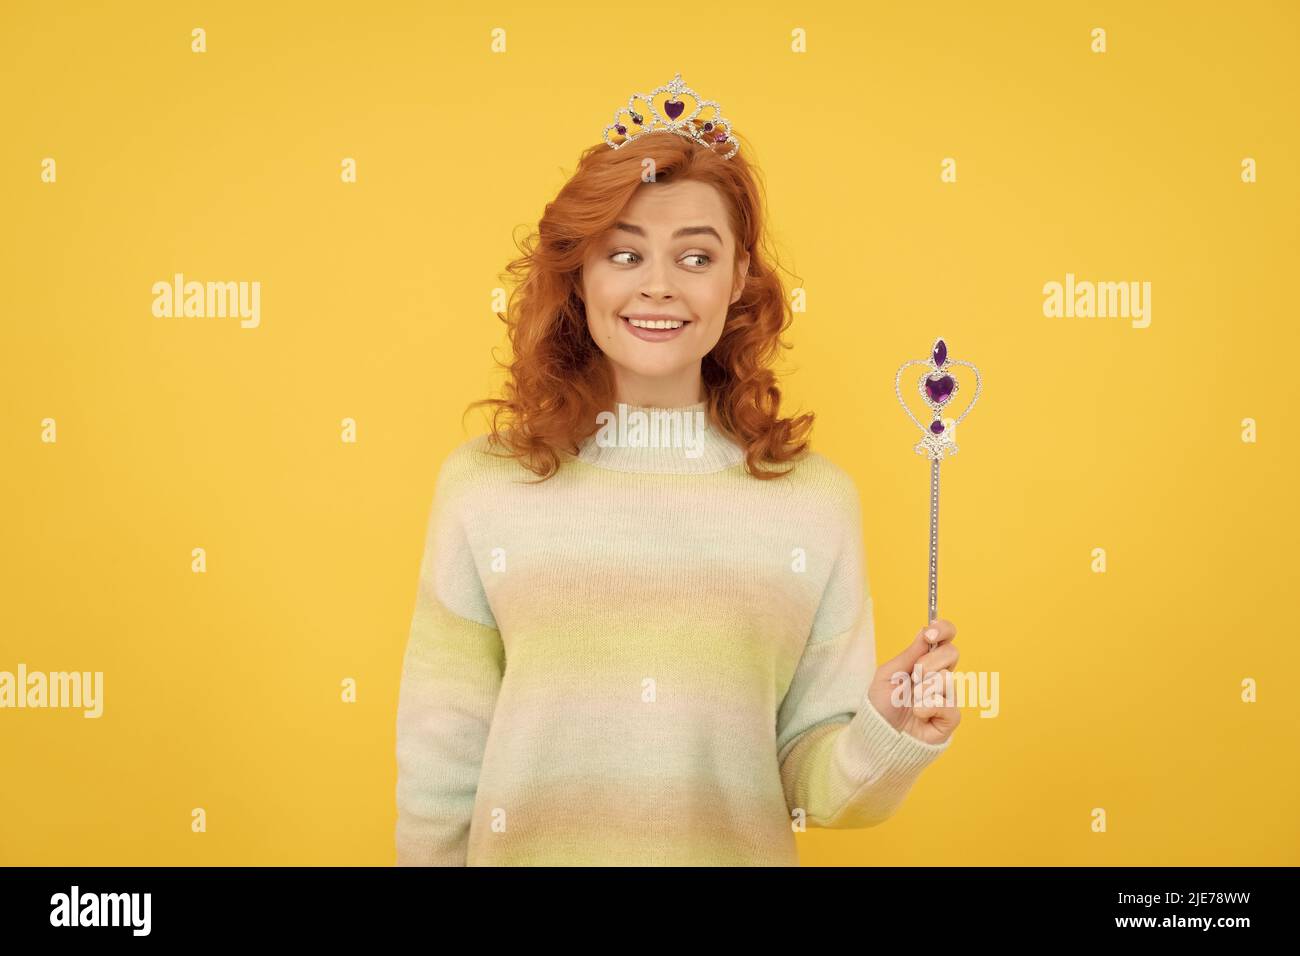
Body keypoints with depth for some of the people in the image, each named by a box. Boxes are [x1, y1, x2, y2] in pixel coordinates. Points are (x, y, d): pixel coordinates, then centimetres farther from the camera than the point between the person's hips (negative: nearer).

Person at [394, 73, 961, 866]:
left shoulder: (817, 497, -8)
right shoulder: (482, 484, -10)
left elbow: (809, 784, -3)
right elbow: (440, 768, -3)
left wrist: (886, 742, -19)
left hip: (741, 847, 1)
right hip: (526, 847, 0)